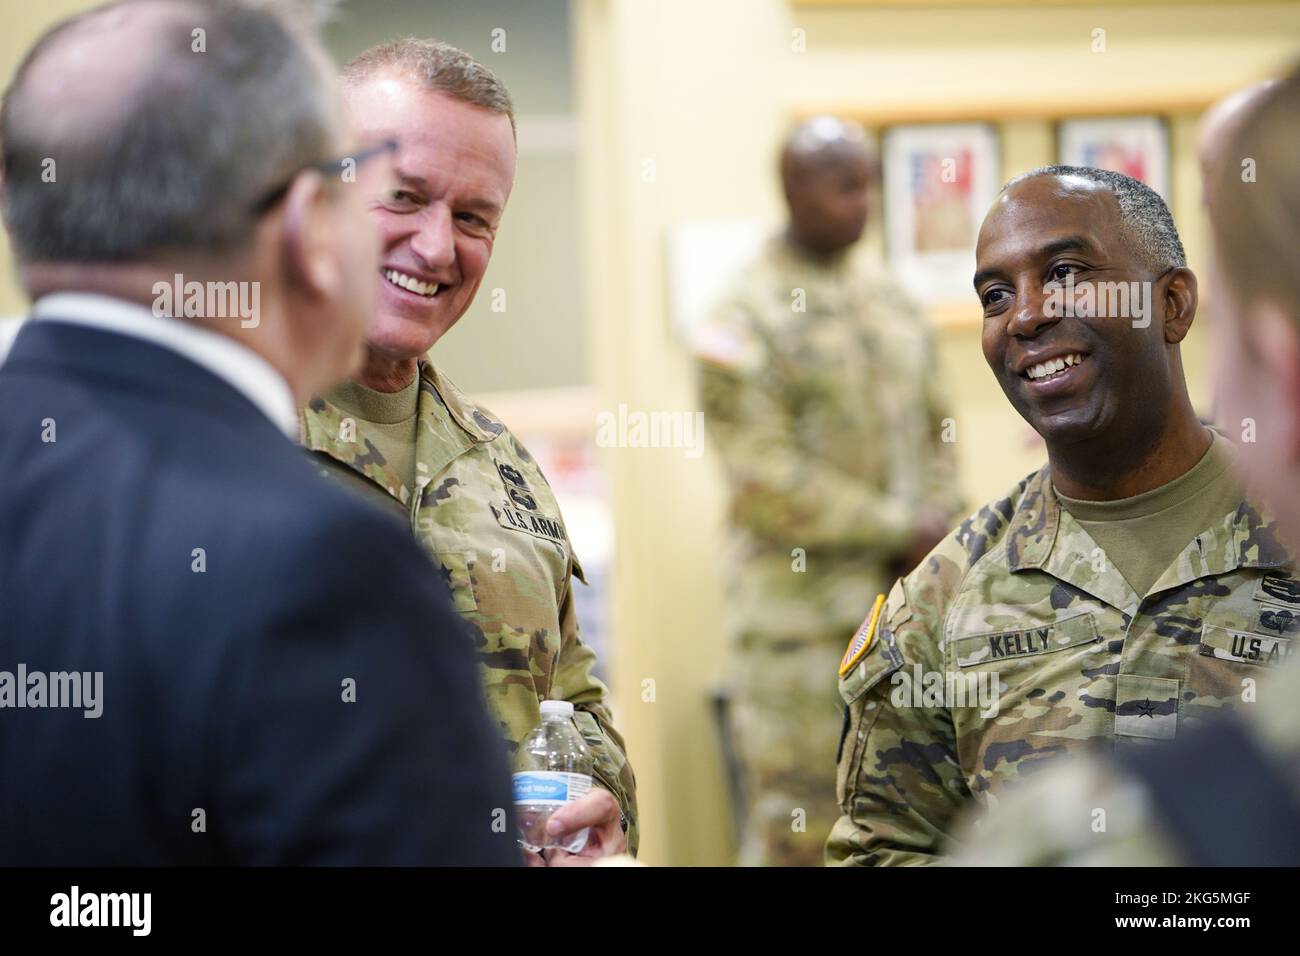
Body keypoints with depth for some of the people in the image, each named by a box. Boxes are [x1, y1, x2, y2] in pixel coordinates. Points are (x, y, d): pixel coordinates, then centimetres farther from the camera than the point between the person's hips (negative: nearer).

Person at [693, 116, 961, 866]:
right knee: (796, 822, -3)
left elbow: (936, 428, 18)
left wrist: (939, 523, -1)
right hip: (802, 601, -6)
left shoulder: (892, 302, 12)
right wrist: (901, 528, -11)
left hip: (906, 593, 6)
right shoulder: (746, 322, -9)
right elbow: (766, 480, -14)